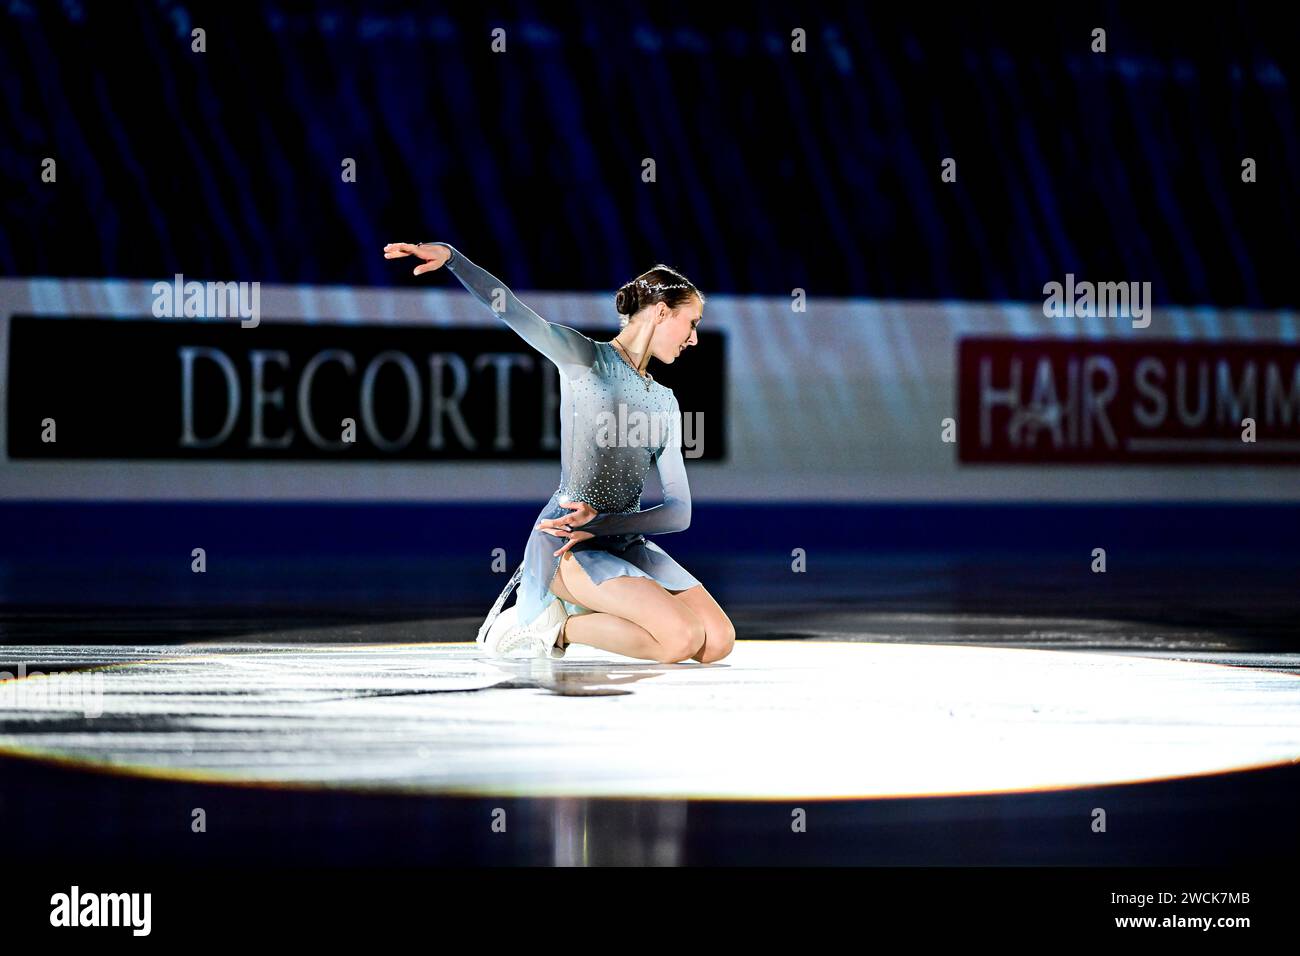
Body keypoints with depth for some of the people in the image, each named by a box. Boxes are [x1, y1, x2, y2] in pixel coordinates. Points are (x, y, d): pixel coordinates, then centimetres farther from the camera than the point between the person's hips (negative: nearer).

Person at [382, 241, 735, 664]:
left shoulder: (665, 403, 15)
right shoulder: (584, 358, -1)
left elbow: (679, 512, 6)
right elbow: (509, 309, -17)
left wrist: (600, 523, -13)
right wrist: (449, 256, -35)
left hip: (626, 543, 7)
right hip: (568, 544, -7)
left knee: (718, 641, -10)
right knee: (682, 638, -23)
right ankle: (550, 626, -3)